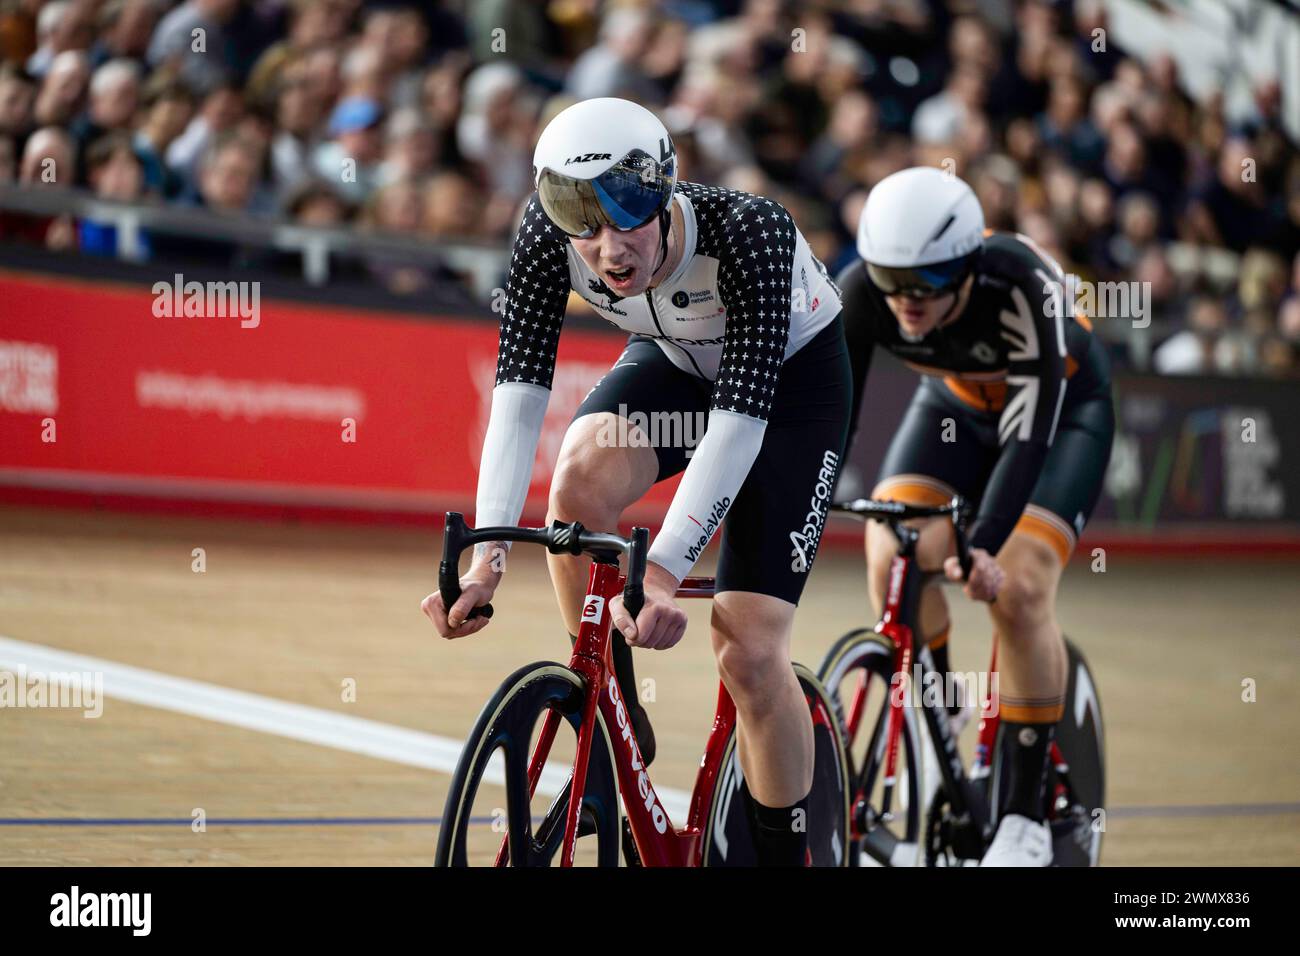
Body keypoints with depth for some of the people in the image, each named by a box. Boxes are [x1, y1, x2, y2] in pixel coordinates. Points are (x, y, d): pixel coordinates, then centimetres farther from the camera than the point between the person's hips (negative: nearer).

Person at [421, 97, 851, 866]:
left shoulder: (751, 232, -39)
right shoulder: (548, 234, -28)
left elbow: (740, 418, -41)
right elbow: (519, 389, -29)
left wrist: (662, 572, -48)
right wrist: (488, 557, -40)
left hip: (790, 377, -3)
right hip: (675, 362, 4)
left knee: (749, 653, -13)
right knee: (578, 485, -29)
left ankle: (787, 852, 8)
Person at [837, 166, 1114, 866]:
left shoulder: (1022, 287, -40)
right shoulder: (861, 292, -29)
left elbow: (1029, 434, -40)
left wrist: (985, 544, -51)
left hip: (1061, 411, -4)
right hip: (956, 407, 4)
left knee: (1016, 592, -20)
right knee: (893, 557, -21)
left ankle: (1024, 814, -8)